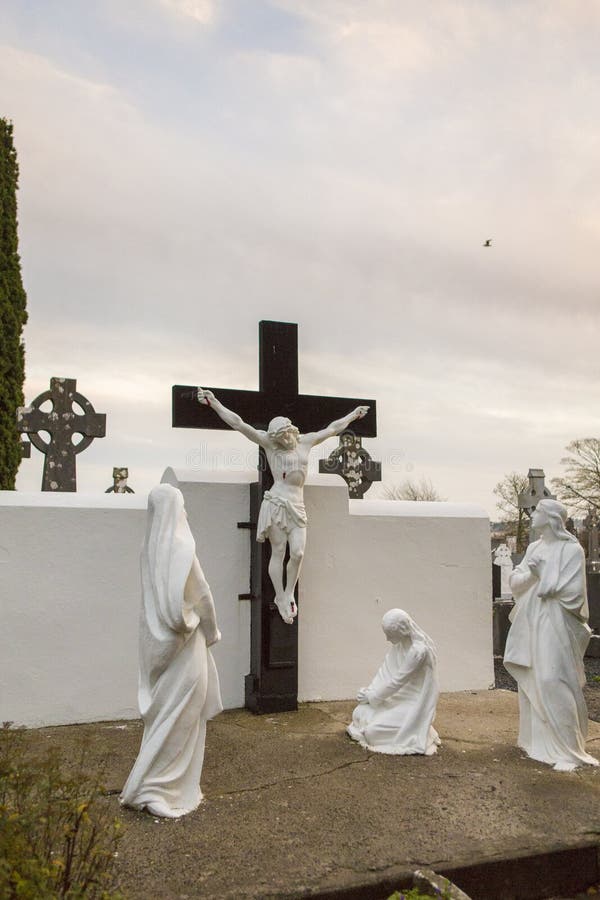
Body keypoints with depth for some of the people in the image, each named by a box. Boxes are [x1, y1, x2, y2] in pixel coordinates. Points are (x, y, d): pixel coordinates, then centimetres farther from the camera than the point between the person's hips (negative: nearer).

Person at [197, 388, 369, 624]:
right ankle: (280, 598, 11)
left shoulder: (305, 441, 15)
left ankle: (289, 594, 11)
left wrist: (353, 414, 37)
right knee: (278, 553, 0)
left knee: (298, 553, -8)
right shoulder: (269, 443, 3)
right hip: (277, 503, -3)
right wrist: (214, 403, -9)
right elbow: (239, 424, -4)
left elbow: (332, 429, 27)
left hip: (297, 506, 4)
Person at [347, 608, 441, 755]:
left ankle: (416, 726, 3)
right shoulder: (399, 643, -3)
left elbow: (397, 681, -24)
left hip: (413, 703, -8)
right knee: (360, 713, -2)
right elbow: (386, 670, 1)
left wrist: (372, 696, -15)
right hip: (399, 696, 8)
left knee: (373, 732, -16)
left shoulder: (419, 650, -29)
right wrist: (370, 691, -11)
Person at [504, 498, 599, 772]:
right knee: (532, 682, 10)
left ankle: (568, 750, -2)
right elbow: (515, 582, 8)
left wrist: (543, 578, -8)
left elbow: (574, 591, -12)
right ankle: (539, 738, 23)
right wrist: (530, 574, -11)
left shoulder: (572, 550, -7)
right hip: (530, 625, 7)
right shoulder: (534, 548, 12)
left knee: (552, 683, -10)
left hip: (555, 626, -7)